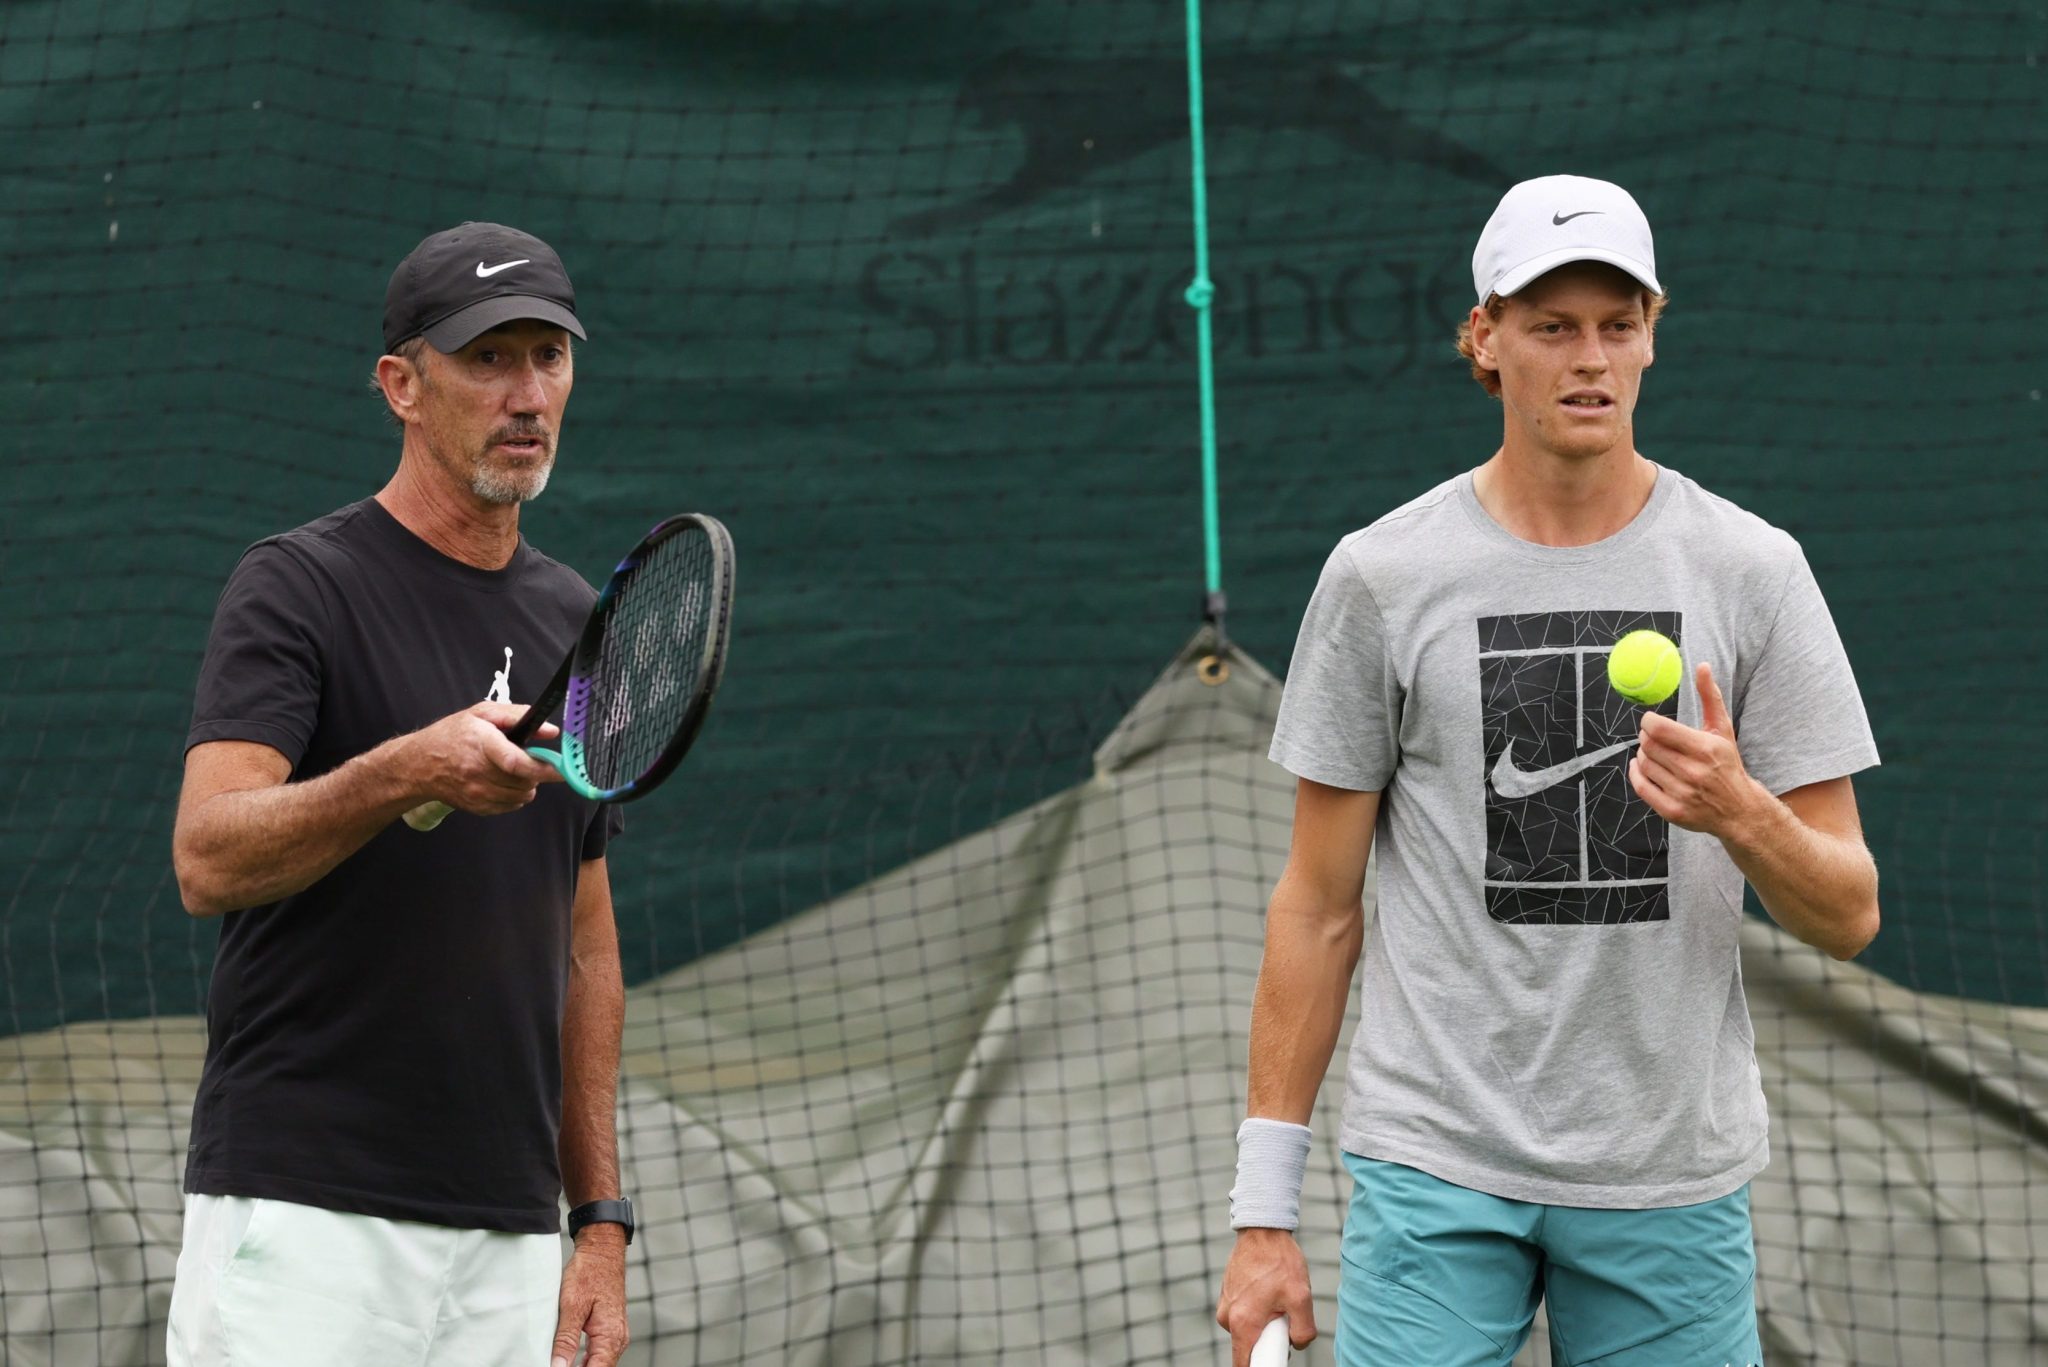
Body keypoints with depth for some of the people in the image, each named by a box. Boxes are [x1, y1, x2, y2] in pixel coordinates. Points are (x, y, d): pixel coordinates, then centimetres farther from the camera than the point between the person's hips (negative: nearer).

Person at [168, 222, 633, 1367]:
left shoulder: (578, 623, 16)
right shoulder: (300, 585, -4)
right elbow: (208, 860, -19)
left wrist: (601, 1216, 14)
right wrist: (406, 773, -35)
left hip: (510, 1238, 6)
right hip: (302, 1219, -6)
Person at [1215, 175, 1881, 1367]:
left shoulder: (1752, 570, 2)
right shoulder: (1380, 577, 1)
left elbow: (1850, 915, 2)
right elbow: (1319, 909, 5)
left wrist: (1741, 812, -20)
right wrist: (1265, 1214, 1)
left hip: (1675, 1181, 1)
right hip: (1435, 1175, -1)